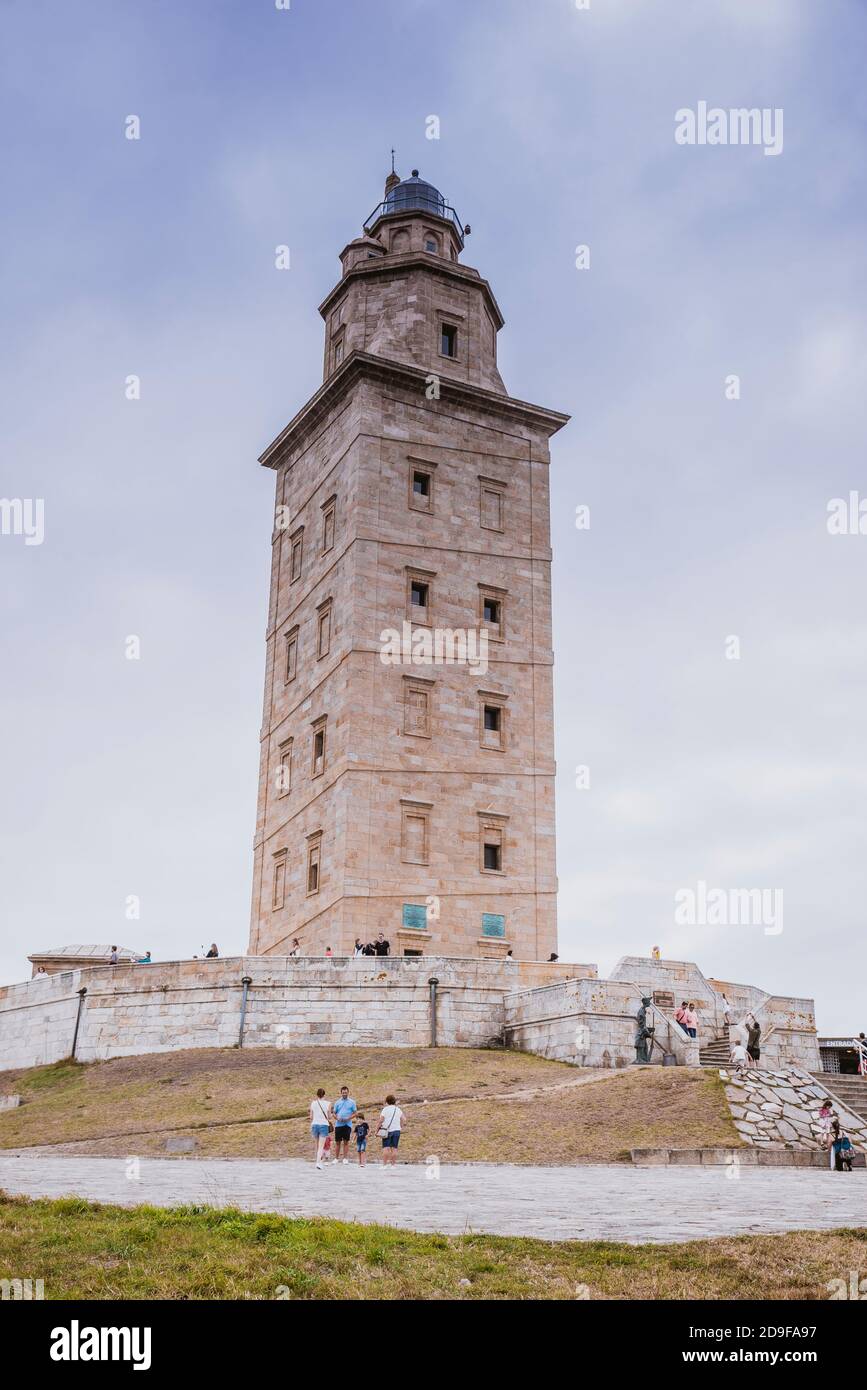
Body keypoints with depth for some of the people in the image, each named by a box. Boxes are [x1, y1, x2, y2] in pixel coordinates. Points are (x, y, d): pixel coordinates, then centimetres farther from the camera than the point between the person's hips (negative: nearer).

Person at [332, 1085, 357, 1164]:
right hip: (338, 1124, 2)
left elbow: (354, 1113, 5)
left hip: (347, 1124, -2)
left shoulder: (352, 1102, 5)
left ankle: (345, 1158, 3)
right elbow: (334, 1113, 12)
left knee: (346, 1142, -1)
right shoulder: (337, 1102, 11)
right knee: (338, 1142, 4)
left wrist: (348, 1118, -12)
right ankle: (336, 1158, 11)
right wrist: (337, 1118, -9)